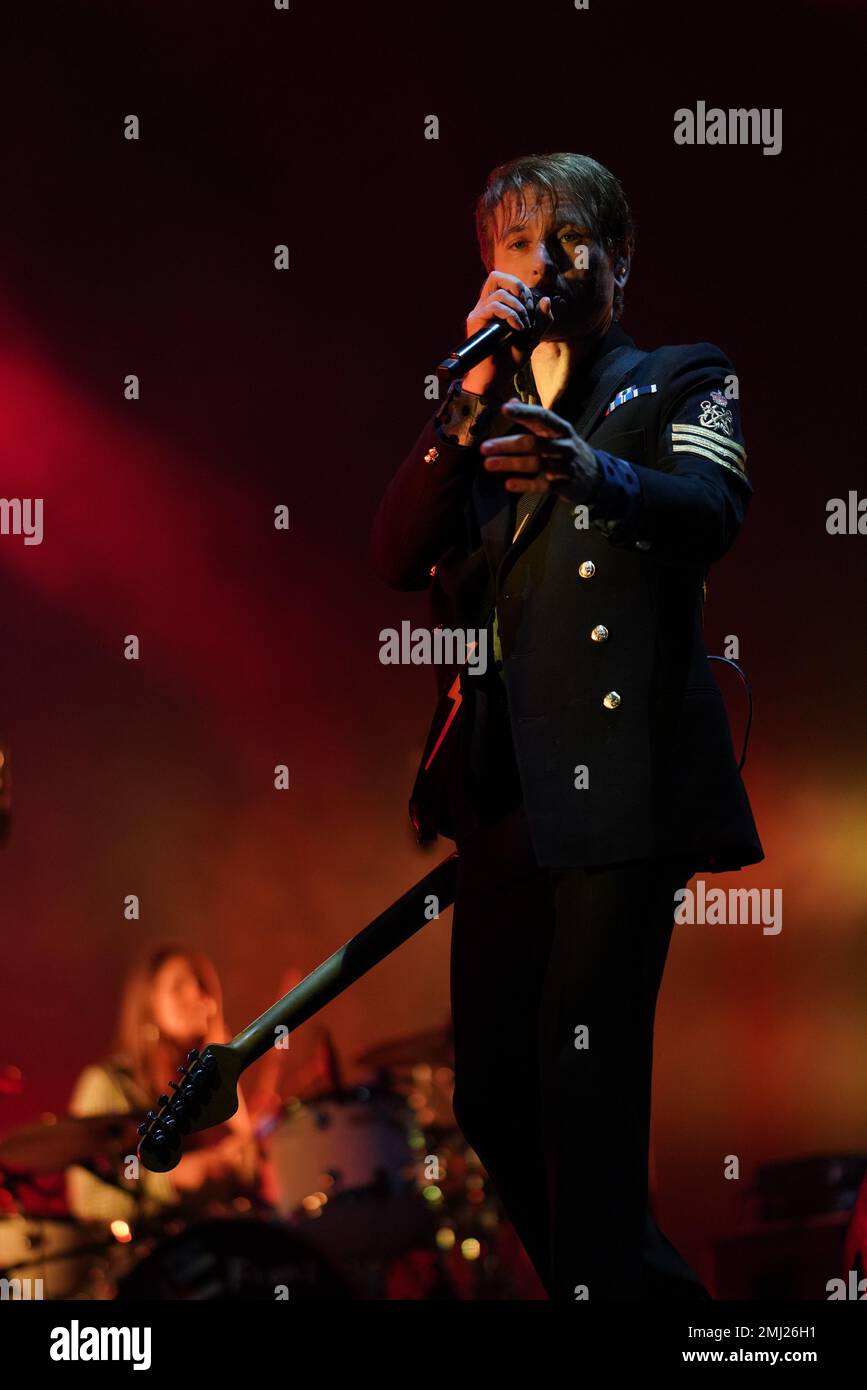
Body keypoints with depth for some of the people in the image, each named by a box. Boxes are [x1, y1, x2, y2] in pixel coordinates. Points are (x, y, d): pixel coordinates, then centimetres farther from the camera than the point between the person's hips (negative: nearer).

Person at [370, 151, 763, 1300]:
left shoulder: (682, 384, 8)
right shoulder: (480, 415, 22)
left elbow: (710, 513, -14)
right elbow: (398, 558, 6)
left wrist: (590, 471, -36)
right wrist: (473, 393, -3)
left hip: (619, 775, -6)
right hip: (503, 784, 6)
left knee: (585, 1078, -16)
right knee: (493, 1095, 7)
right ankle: (651, 1287, 23)